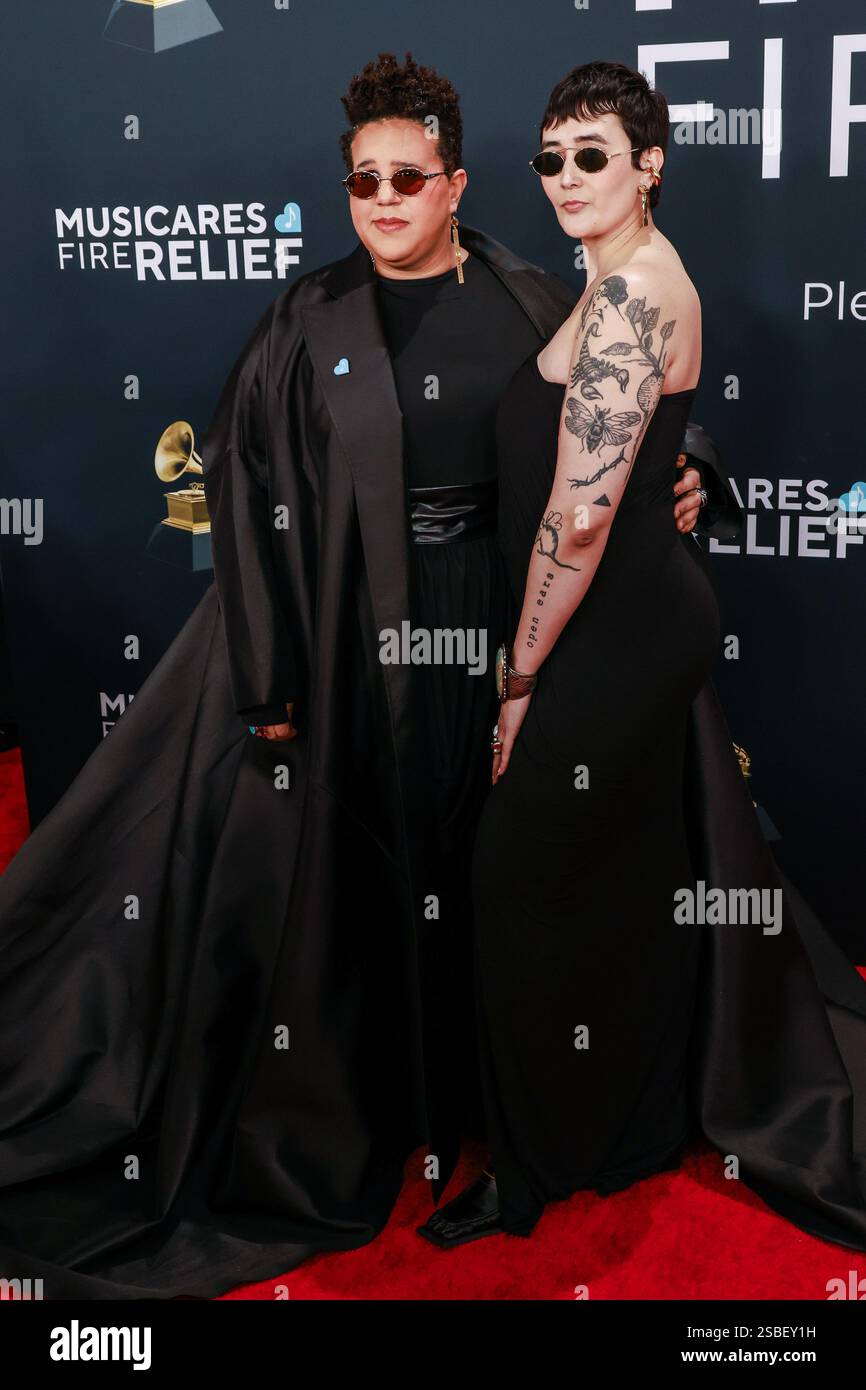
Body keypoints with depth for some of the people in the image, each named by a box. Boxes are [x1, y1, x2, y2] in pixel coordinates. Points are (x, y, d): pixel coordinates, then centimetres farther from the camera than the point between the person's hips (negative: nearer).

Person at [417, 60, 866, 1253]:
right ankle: (657, 1123, 40)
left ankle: (543, 1167, 23)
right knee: (652, 888, 20)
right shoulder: (646, 278, 14)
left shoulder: (627, 290, -19)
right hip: (656, 617, 10)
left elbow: (578, 515, -25)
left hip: (612, 641, -10)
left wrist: (522, 677, -15)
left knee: (538, 891, 3)